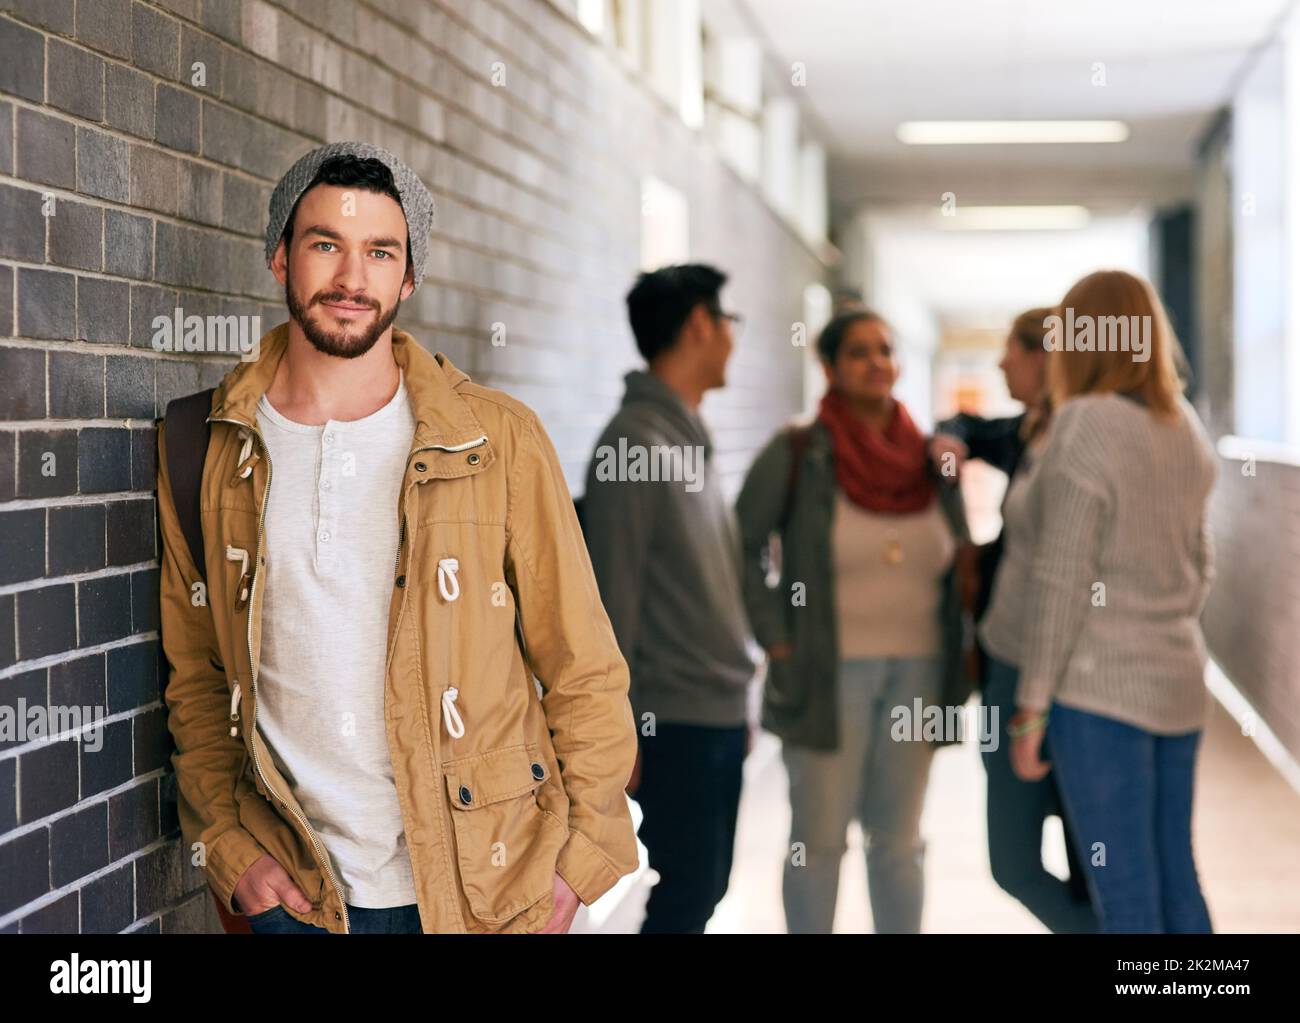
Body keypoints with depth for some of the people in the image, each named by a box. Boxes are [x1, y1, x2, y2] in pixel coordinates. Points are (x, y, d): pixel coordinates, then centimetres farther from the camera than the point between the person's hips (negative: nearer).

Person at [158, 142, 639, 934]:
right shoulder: (204, 452, 0)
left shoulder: (500, 440, -6)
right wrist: (229, 846, 0)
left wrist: (579, 863, -5)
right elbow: (194, 675, 9)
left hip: (480, 889, -1)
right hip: (291, 896, 1)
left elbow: (583, 673, -2)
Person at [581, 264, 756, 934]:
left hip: (718, 715, 8)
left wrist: (734, 701, 16)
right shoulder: (635, 441, -13)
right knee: (685, 898, -4)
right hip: (676, 722, -8)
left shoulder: (690, 438, 13)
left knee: (703, 891, 13)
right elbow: (612, 596, -15)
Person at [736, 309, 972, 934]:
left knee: (898, 840, 12)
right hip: (828, 676, -4)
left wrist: (958, 664, 7)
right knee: (819, 839, 3)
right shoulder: (797, 455, -7)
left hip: (916, 675, 4)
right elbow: (742, 548, -4)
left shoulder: (931, 460, 5)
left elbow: (958, 565, 14)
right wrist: (775, 641, -9)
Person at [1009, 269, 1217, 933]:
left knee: (1127, 898, -2)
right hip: (1176, 681, 8)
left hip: (1099, 686, -8)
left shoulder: (1085, 427, -15)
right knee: (1177, 885, 14)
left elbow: (1062, 579, -17)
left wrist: (1030, 708, -12)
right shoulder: (1185, 429, 8)